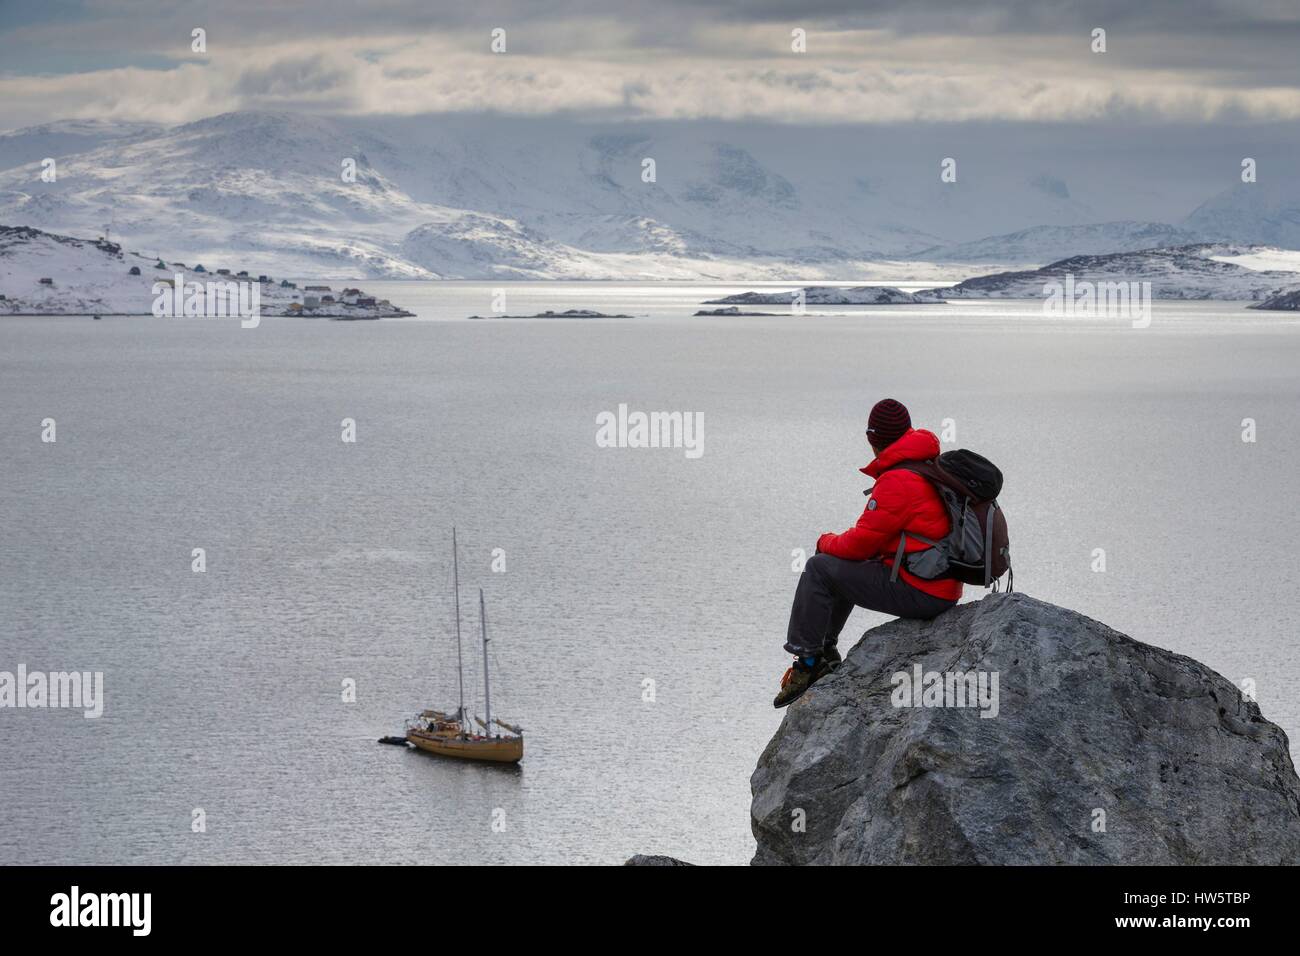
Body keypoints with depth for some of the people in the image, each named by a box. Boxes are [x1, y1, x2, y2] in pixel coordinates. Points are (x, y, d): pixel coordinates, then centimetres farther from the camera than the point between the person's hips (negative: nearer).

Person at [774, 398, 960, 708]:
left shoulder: (897, 482, -19)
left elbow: (861, 543, -14)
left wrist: (827, 542, 7)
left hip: (918, 593, -10)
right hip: (944, 591, 10)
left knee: (819, 569, -5)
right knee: (844, 569, 26)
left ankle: (807, 662, -2)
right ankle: (826, 654, 26)